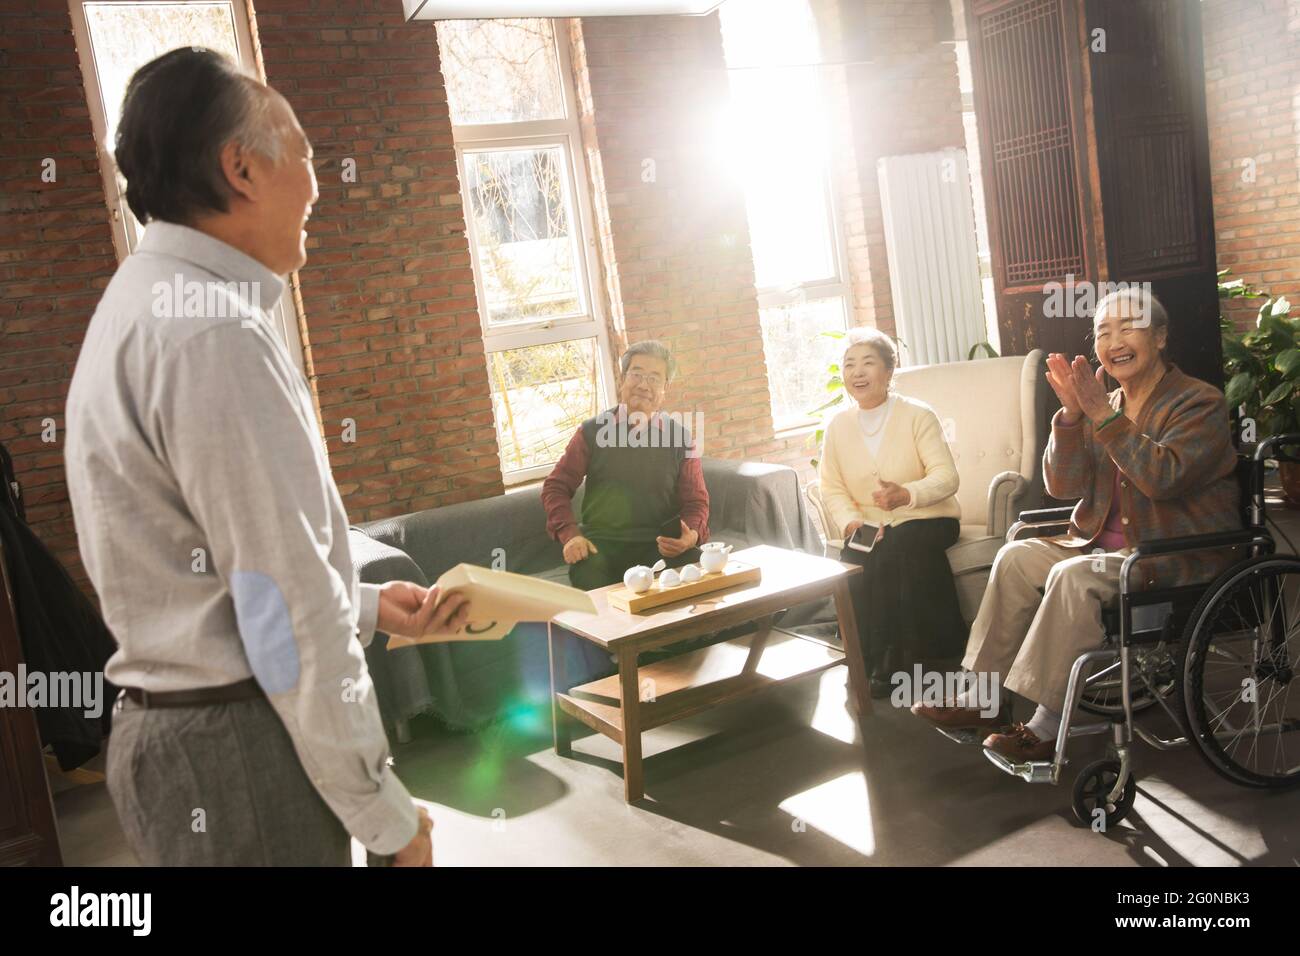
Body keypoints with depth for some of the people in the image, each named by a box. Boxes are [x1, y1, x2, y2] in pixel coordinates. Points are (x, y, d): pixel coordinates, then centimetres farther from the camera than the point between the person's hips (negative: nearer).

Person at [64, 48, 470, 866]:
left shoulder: (144, 309, 12)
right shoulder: (213, 330, -20)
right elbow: (288, 620, -22)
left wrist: (368, 607, 12)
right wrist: (387, 814, -13)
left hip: (174, 728, 9)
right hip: (235, 750, -9)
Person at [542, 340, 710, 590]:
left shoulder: (680, 438, 6)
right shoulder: (592, 431, 5)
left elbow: (696, 500, 9)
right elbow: (556, 487, 8)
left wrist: (692, 535, -14)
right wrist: (570, 534, -8)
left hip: (660, 544, 2)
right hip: (601, 543, -1)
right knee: (587, 578, -34)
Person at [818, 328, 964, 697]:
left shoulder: (918, 415, -7)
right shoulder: (837, 425, 5)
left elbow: (946, 477, -14)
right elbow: (832, 487, 4)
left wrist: (906, 494, -33)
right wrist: (851, 522, -17)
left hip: (926, 519, -3)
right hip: (870, 525, 3)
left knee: (892, 548, -32)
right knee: (853, 560, -28)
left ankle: (887, 659, -17)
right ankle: (869, 659, -12)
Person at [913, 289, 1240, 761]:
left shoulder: (1200, 403, -7)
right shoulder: (1103, 406, 11)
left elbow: (1162, 477, -25)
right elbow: (1063, 484, 2)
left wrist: (1102, 414, -25)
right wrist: (1071, 413, -11)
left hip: (1181, 553, -7)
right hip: (1106, 543, 7)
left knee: (1074, 577, -30)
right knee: (1017, 556, -11)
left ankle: (1048, 725, -24)